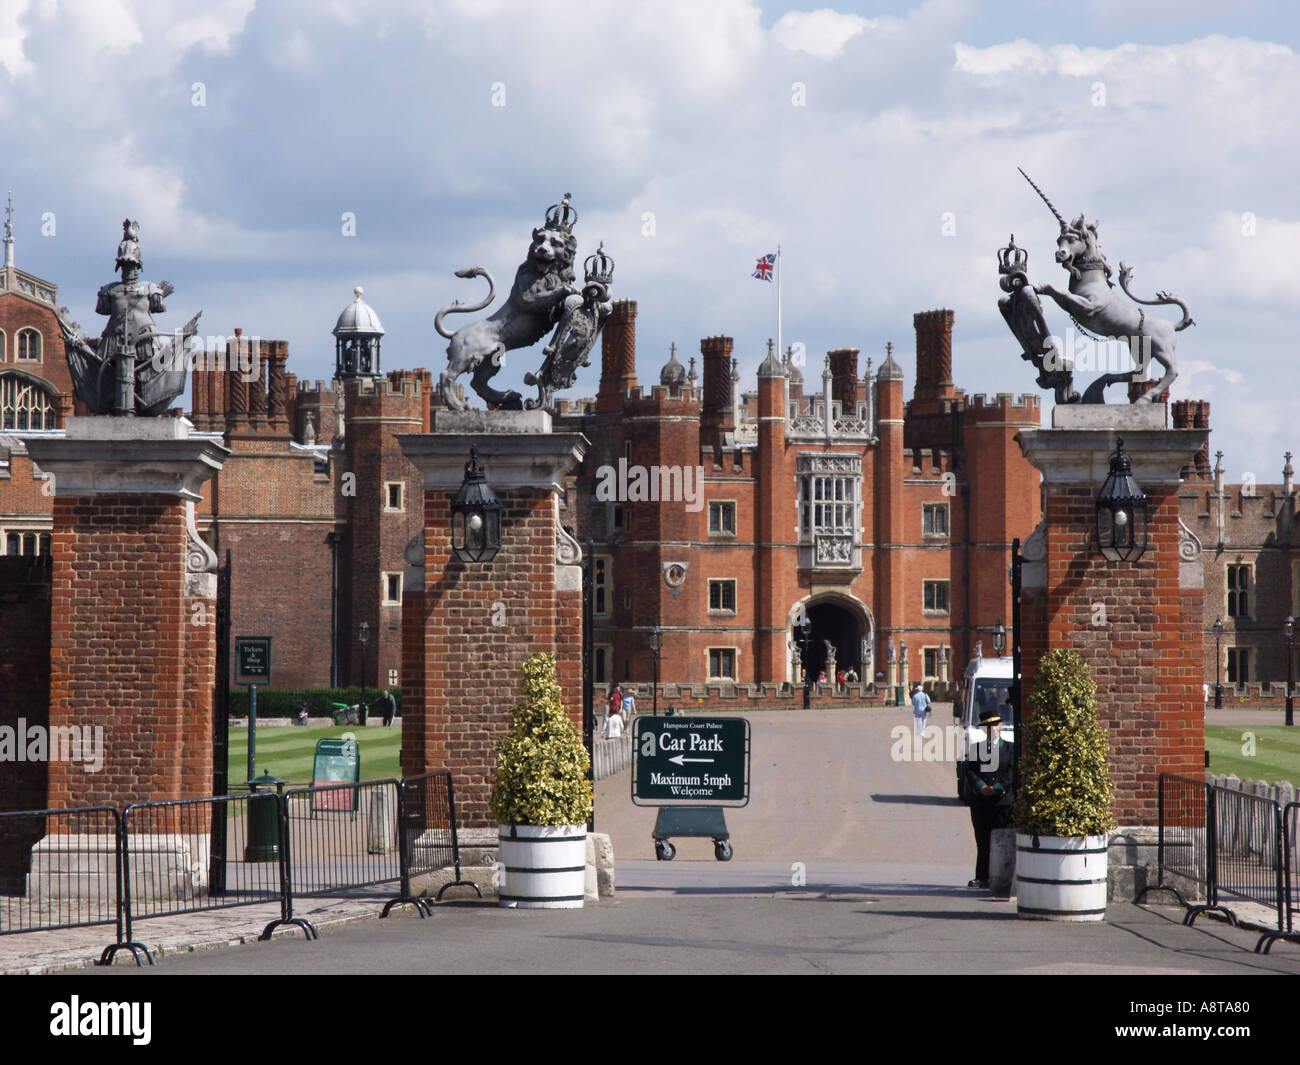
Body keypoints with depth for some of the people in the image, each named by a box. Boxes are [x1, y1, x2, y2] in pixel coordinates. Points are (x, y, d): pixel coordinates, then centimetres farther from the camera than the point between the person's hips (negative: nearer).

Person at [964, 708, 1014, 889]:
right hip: (979, 800, 2)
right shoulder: (976, 748, 14)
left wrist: (997, 788, -15)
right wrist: (981, 787, -15)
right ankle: (982, 878, 5)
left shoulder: (1010, 749, 8)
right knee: (982, 842, 3)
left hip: (1002, 801, -2)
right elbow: (970, 771, 1)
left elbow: (1011, 773, -3)